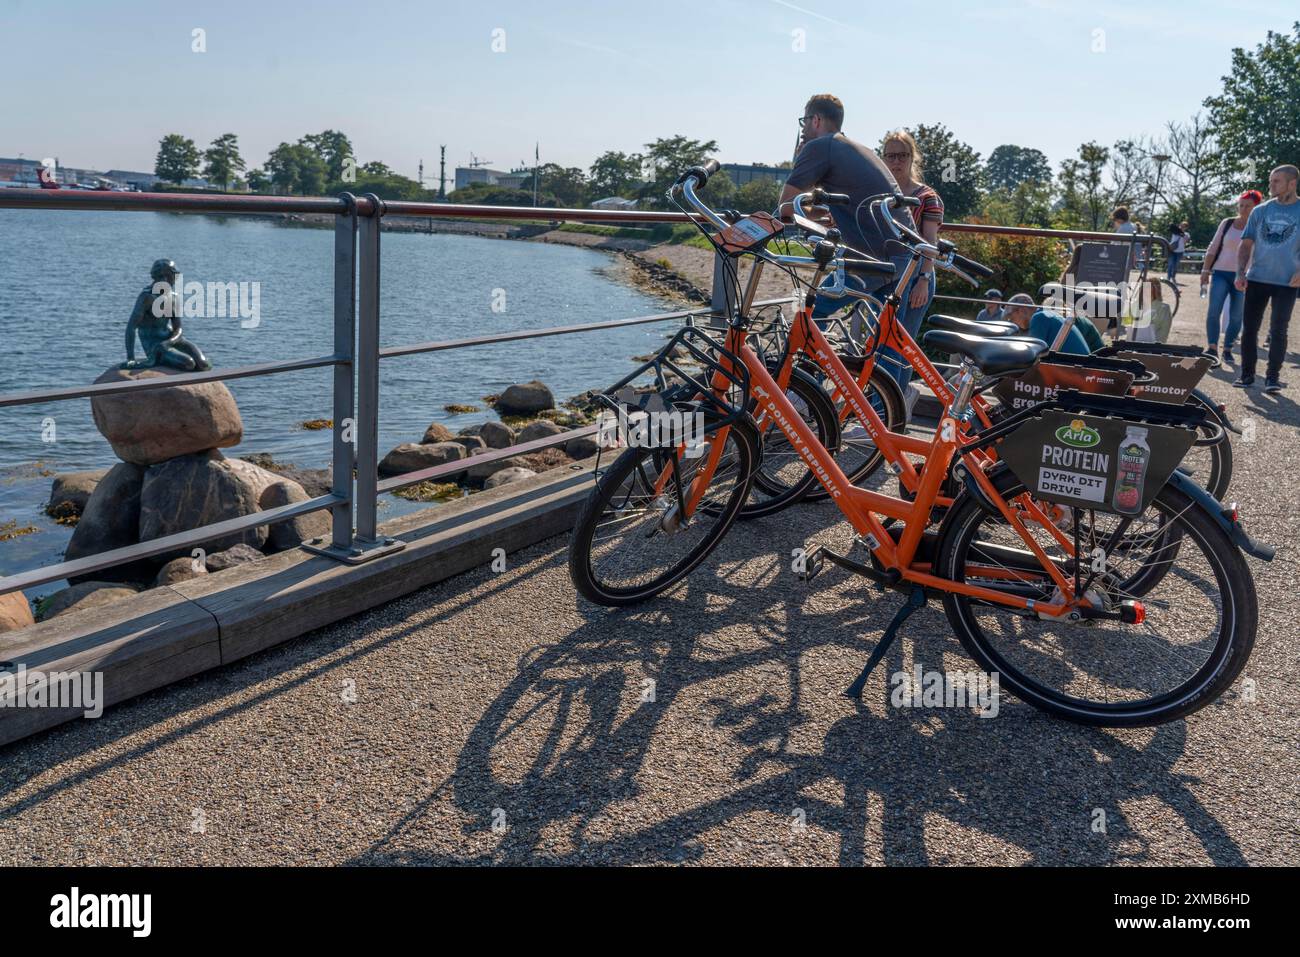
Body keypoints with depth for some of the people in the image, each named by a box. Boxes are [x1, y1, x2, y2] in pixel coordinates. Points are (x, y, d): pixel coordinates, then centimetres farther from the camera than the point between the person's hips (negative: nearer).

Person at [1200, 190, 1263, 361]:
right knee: (1214, 311, -14)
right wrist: (1205, 270, 2)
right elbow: (1212, 248, 9)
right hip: (1221, 273, 0)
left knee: (1236, 316, 3)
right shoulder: (1227, 223, 6)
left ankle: (1227, 349, 16)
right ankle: (1212, 347, -8)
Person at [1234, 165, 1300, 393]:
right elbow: (1246, 243, 9)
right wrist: (1241, 273, -3)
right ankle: (1247, 374, 15)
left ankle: (1272, 377, 7)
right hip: (1256, 279, 3)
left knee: (1278, 331, -2)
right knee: (1249, 328, 4)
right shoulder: (1260, 211, 7)